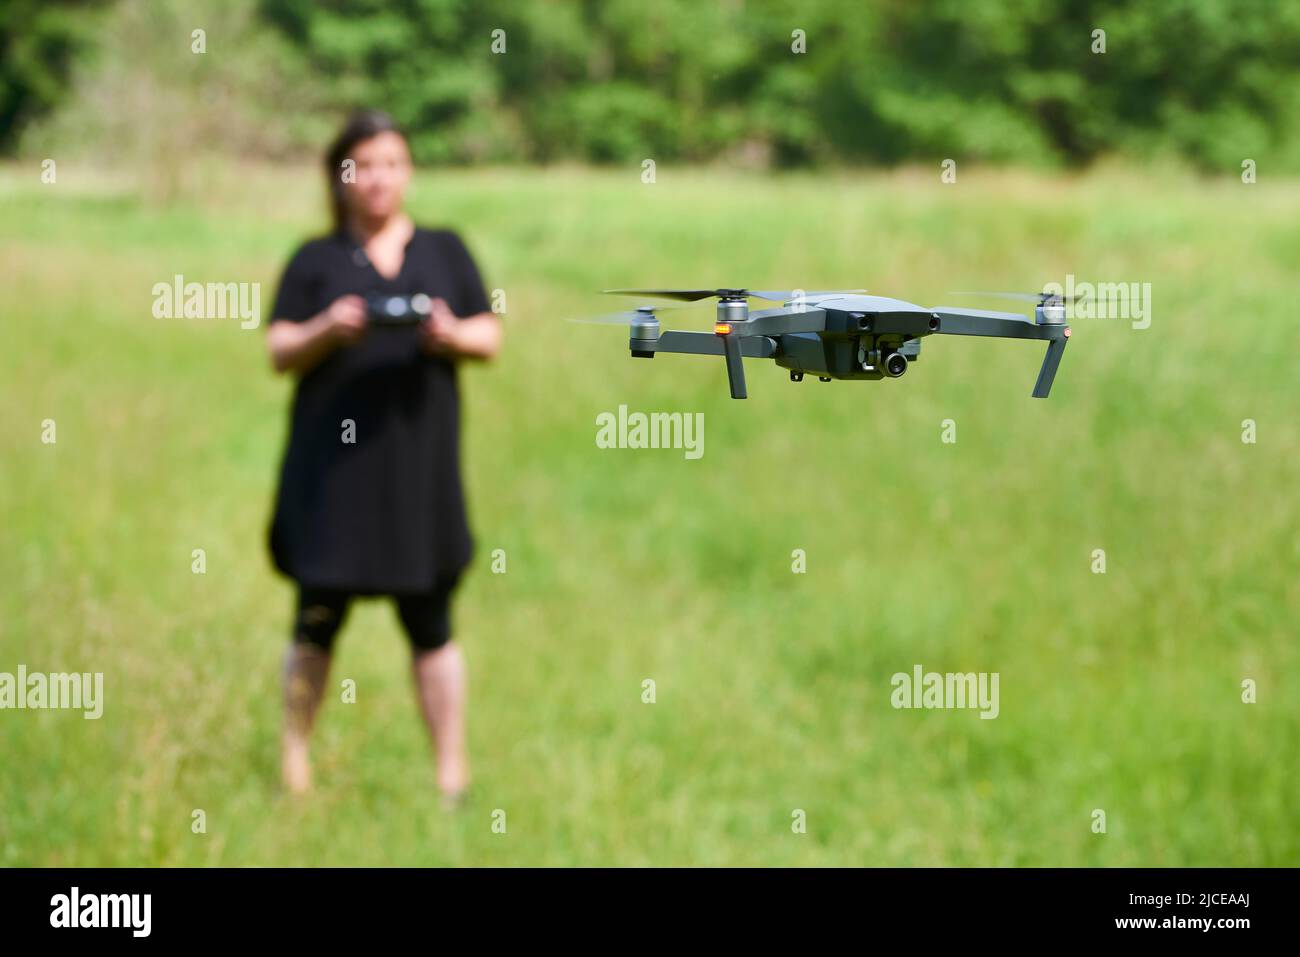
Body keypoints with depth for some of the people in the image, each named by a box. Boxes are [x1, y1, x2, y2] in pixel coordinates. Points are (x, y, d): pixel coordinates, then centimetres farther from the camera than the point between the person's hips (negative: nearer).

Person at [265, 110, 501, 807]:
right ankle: (294, 758, 11)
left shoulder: (444, 251, 14)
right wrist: (327, 330, -17)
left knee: (430, 623, 2)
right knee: (319, 617, 1)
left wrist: (453, 334, -10)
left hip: (418, 462, 1)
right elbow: (279, 351, 2)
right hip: (332, 467, -1)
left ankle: (452, 772, 4)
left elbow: (491, 336, 11)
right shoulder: (315, 261, 9)